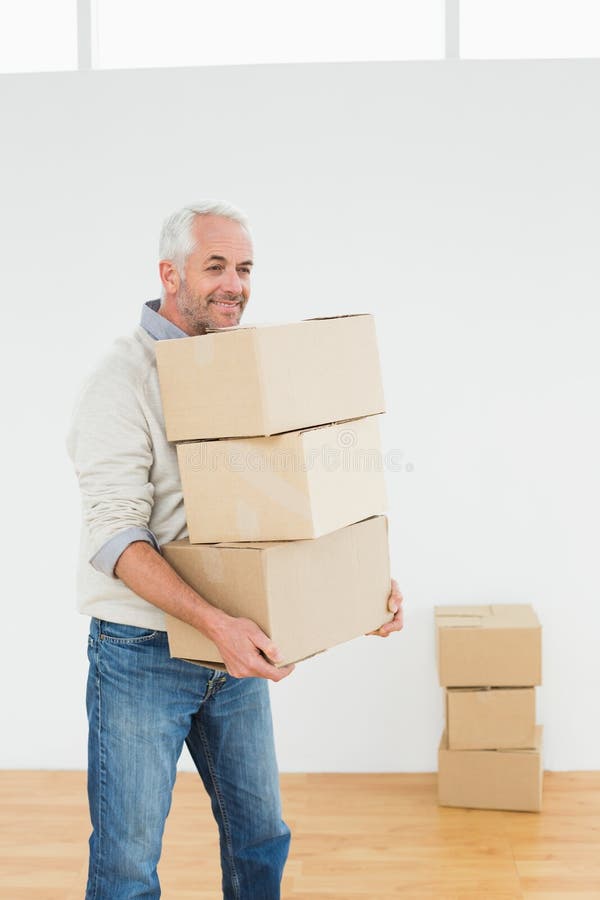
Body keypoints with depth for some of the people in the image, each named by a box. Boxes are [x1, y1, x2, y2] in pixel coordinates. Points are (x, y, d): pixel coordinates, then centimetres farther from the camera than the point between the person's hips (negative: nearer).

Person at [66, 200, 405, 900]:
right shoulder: (121, 381, -14)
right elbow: (115, 537, -23)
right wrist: (215, 623, -34)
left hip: (237, 654, 6)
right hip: (143, 655, -6)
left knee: (261, 839, 16)